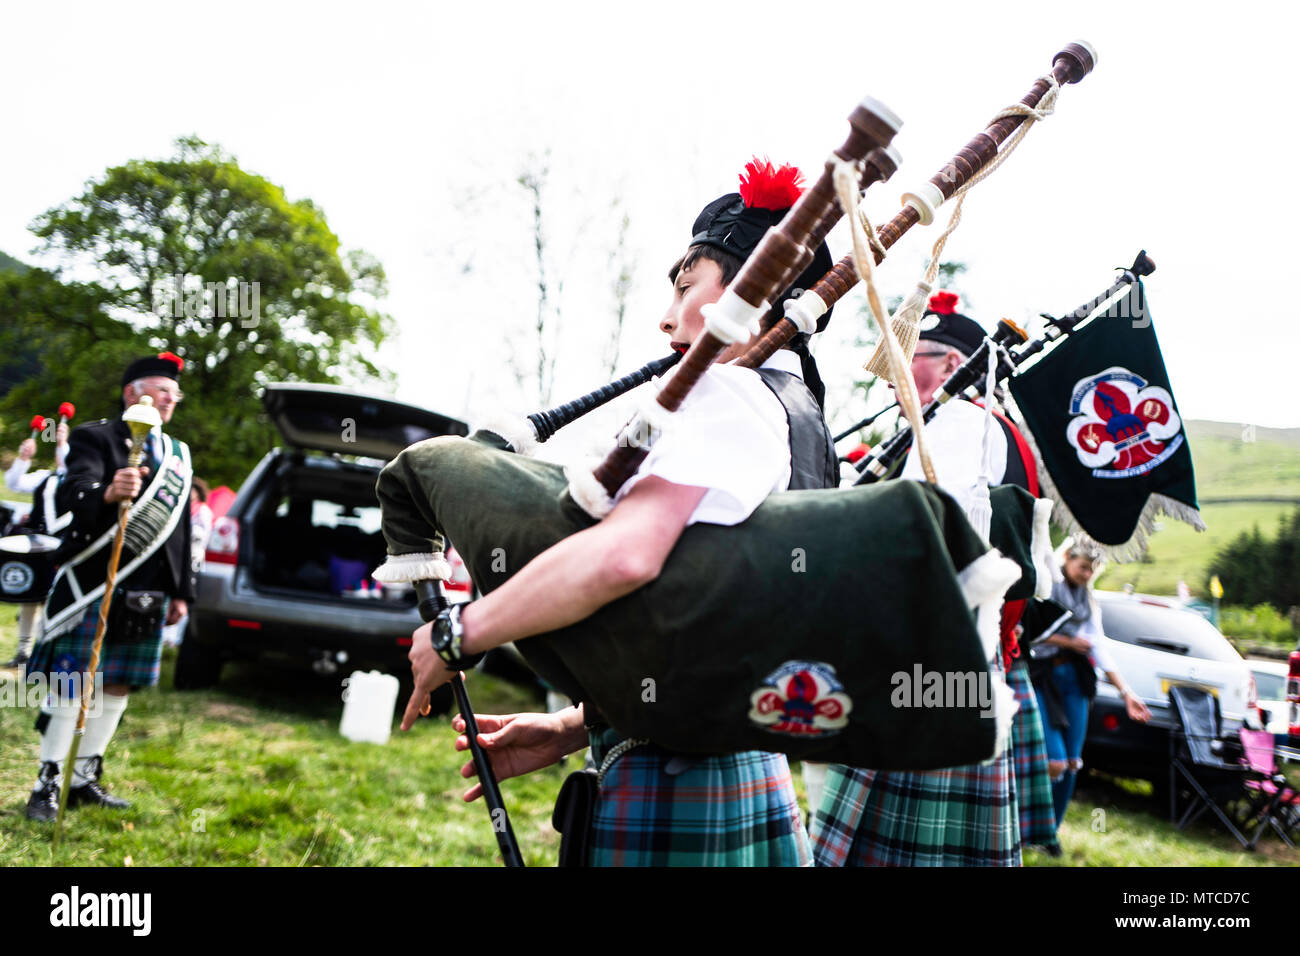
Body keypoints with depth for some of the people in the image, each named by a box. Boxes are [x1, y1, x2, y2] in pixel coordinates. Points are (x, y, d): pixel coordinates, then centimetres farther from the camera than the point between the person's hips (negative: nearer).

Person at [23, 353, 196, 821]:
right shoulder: (95, 438, -2)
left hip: (147, 597, 6)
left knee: (117, 686, 10)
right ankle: (48, 784, 8)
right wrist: (107, 493, -42)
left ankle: (85, 779, 20)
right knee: (71, 685, -2)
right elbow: (72, 492, -20)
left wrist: (181, 591, 15)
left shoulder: (179, 455, 15)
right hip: (91, 589, -6)